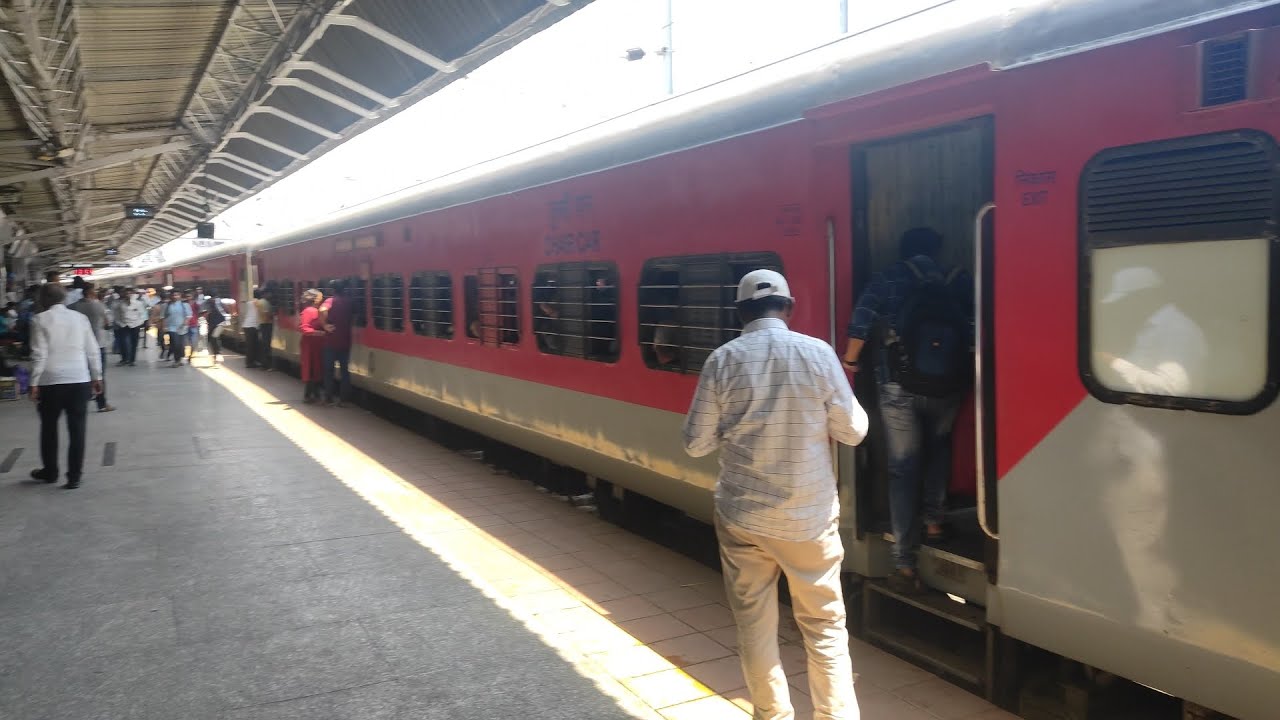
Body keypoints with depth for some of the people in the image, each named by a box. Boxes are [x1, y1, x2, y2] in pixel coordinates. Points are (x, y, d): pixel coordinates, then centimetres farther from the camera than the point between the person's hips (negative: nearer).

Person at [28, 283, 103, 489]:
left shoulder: (41, 319, -3)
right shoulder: (79, 318, 7)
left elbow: (39, 354, -8)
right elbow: (93, 351, 6)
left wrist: (34, 383, -5)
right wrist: (97, 377, 14)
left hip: (51, 381, -2)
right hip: (80, 380, 2)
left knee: (49, 427, 16)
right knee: (77, 429, 4)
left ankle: (50, 472, 29)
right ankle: (74, 476, 4)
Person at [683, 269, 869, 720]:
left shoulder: (723, 360, -7)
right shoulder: (818, 353, -8)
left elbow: (697, 443, -3)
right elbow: (853, 431, -2)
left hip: (741, 515, 1)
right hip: (809, 516, 0)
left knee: (754, 625, 14)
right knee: (824, 625, 12)